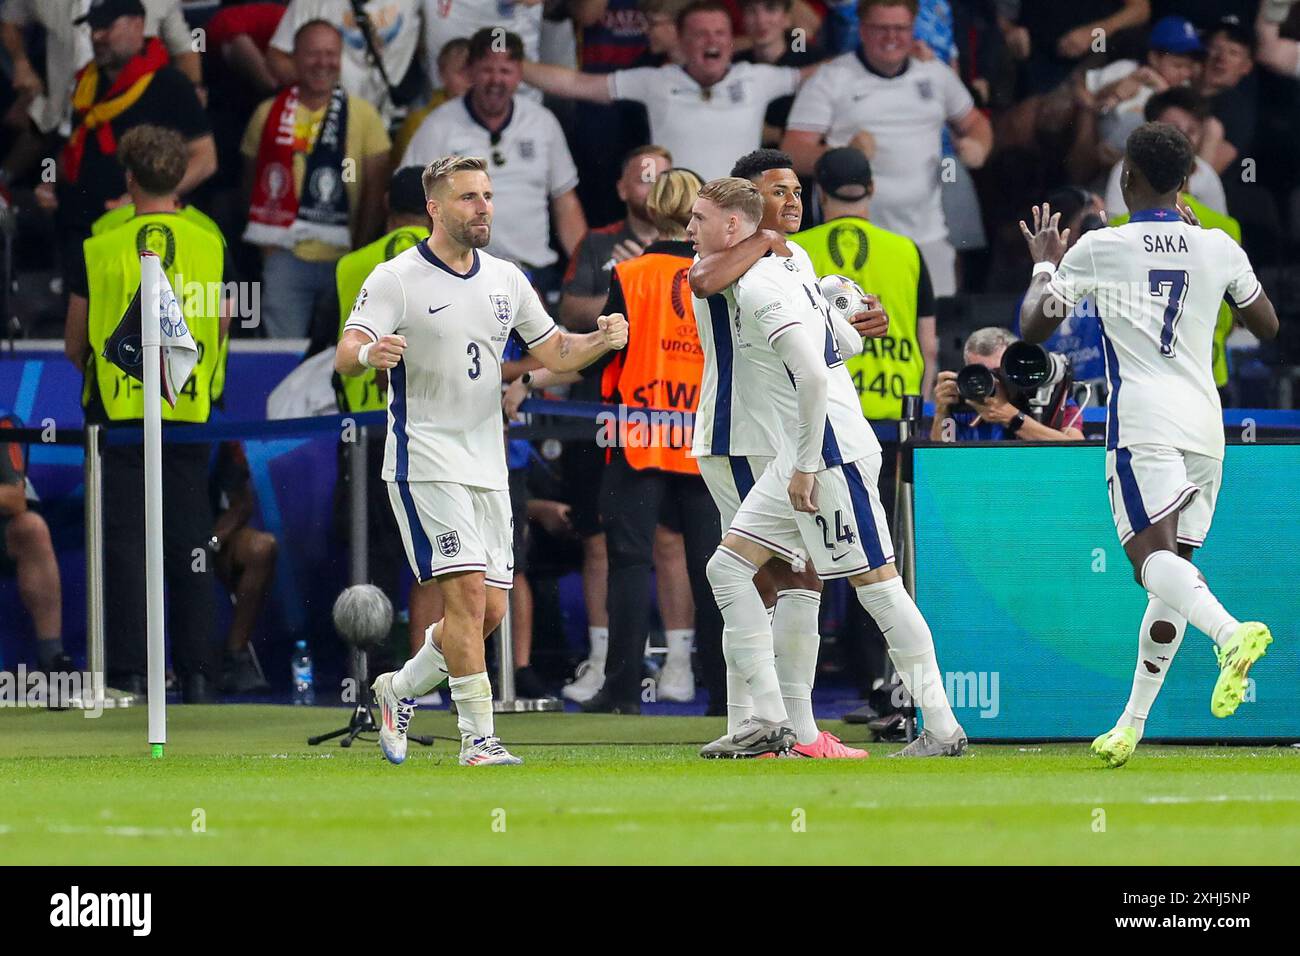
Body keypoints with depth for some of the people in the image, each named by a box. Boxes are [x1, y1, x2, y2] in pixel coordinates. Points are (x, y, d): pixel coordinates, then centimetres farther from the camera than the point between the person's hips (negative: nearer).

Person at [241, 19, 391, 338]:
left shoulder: (363, 115, 3)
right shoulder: (269, 115, 7)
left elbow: (376, 189, 2)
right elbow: (252, 181, 14)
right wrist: (267, 239, 2)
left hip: (343, 259, 0)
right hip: (286, 256, 0)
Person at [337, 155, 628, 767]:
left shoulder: (507, 280, 10)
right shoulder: (396, 279, -8)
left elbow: (553, 353, 15)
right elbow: (346, 356, -17)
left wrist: (601, 340, -6)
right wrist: (368, 353, -41)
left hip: (487, 464, 6)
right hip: (424, 460, -6)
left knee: (489, 610, 6)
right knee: (467, 591, -16)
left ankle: (399, 689, 29)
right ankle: (478, 739, -13)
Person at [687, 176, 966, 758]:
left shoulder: (759, 288, -15)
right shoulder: (783, 274, 16)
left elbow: (812, 373, -23)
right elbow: (847, 340, 24)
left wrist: (806, 465, -20)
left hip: (829, 453, -11)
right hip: (799, 459, 11)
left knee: (876, 583, -7)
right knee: (728, 567, 7)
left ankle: (942, 727, -4)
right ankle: (769, 720, 5)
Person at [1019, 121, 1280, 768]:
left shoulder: (1098, 249, -1)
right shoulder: (1219, 249, 9)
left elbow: (1033, 327, 5)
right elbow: (1268, 327, 24)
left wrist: (1044, 264, 24)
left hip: (1141, 421, -5)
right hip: (1205, 424, 5)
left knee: (1153, 555, -16)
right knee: (1172, 570, 10)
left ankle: (1229, 632, -47)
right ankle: (1132, 725, 11)